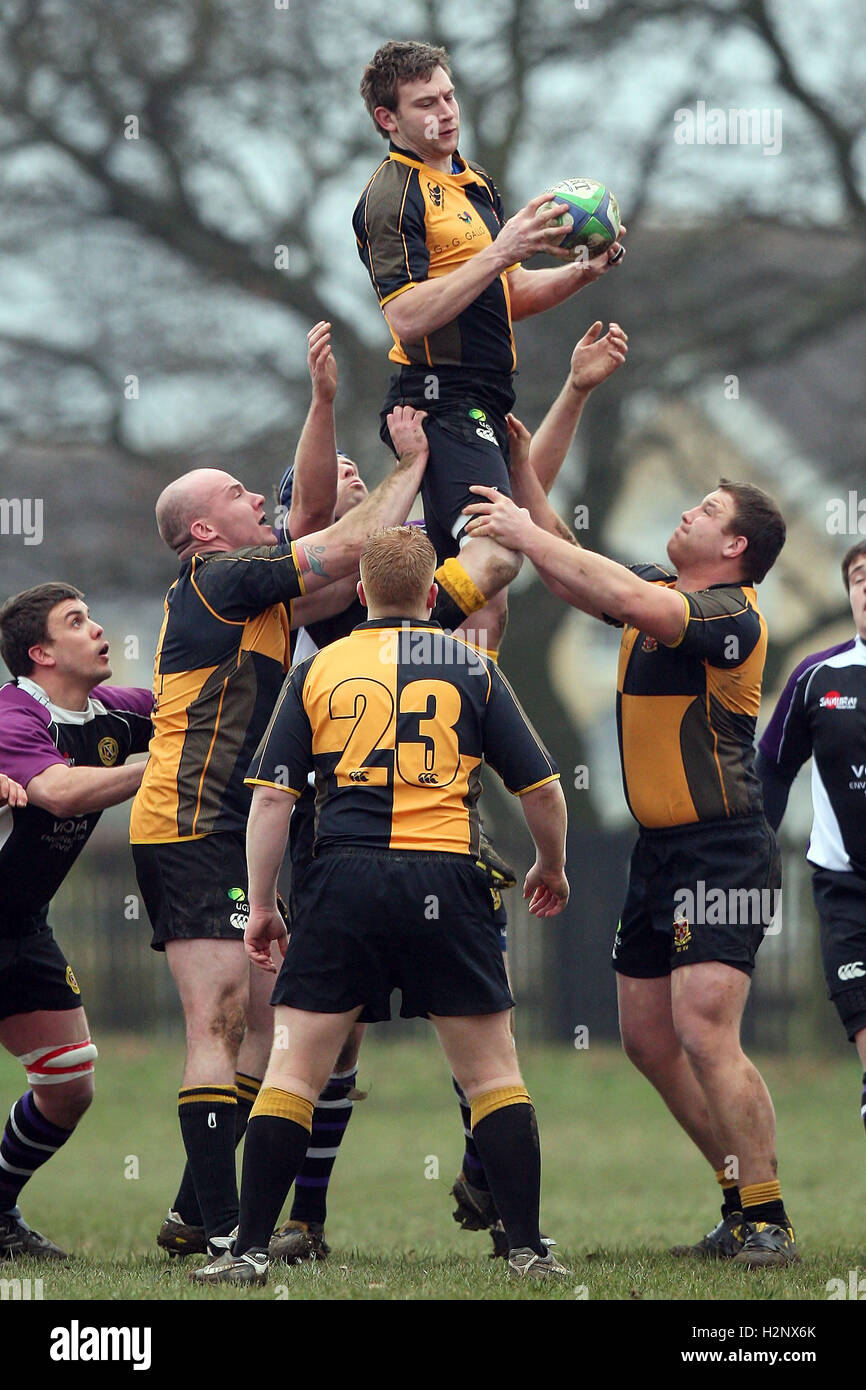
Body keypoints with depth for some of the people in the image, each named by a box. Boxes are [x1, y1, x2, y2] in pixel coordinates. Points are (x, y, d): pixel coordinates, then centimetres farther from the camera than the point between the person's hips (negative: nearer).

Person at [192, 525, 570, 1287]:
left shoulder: (317, 670, 8)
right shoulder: (472, 668, 7)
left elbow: (271, 795, 3)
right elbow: (541, 788, 8)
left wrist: (261, 904, 11)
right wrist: (552, 867, 26)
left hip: (345, 882, 0)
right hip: (447, 881, 0)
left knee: (293, 1067, 4)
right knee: (492, 1070, 8)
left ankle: (250, 1250, -1)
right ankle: (528, 1247, 4)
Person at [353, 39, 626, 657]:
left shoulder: (474, 181, 20)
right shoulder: (393, 195, -9)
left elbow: (509, 296, 27)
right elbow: (407, 318, -20)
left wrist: (582, 271, 9)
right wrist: (498, 254, -23)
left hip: (483, 408, 9)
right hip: (441, 397, -9)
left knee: (486, 598, 4)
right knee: (494, 553, -29)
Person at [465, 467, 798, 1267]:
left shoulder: (733, 616, -15)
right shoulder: (661, 592, 12)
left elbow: (632, 600, -30)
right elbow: (571, 571, 23)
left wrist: (528, 535, -23)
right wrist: (522, 474, 15)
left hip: (722, 853, -10)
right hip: (659, 850, 10)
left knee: (704, 1034, -18)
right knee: (649, 1041, 9)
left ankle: (770, 1225, -14)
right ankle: (744, 1208, 18)